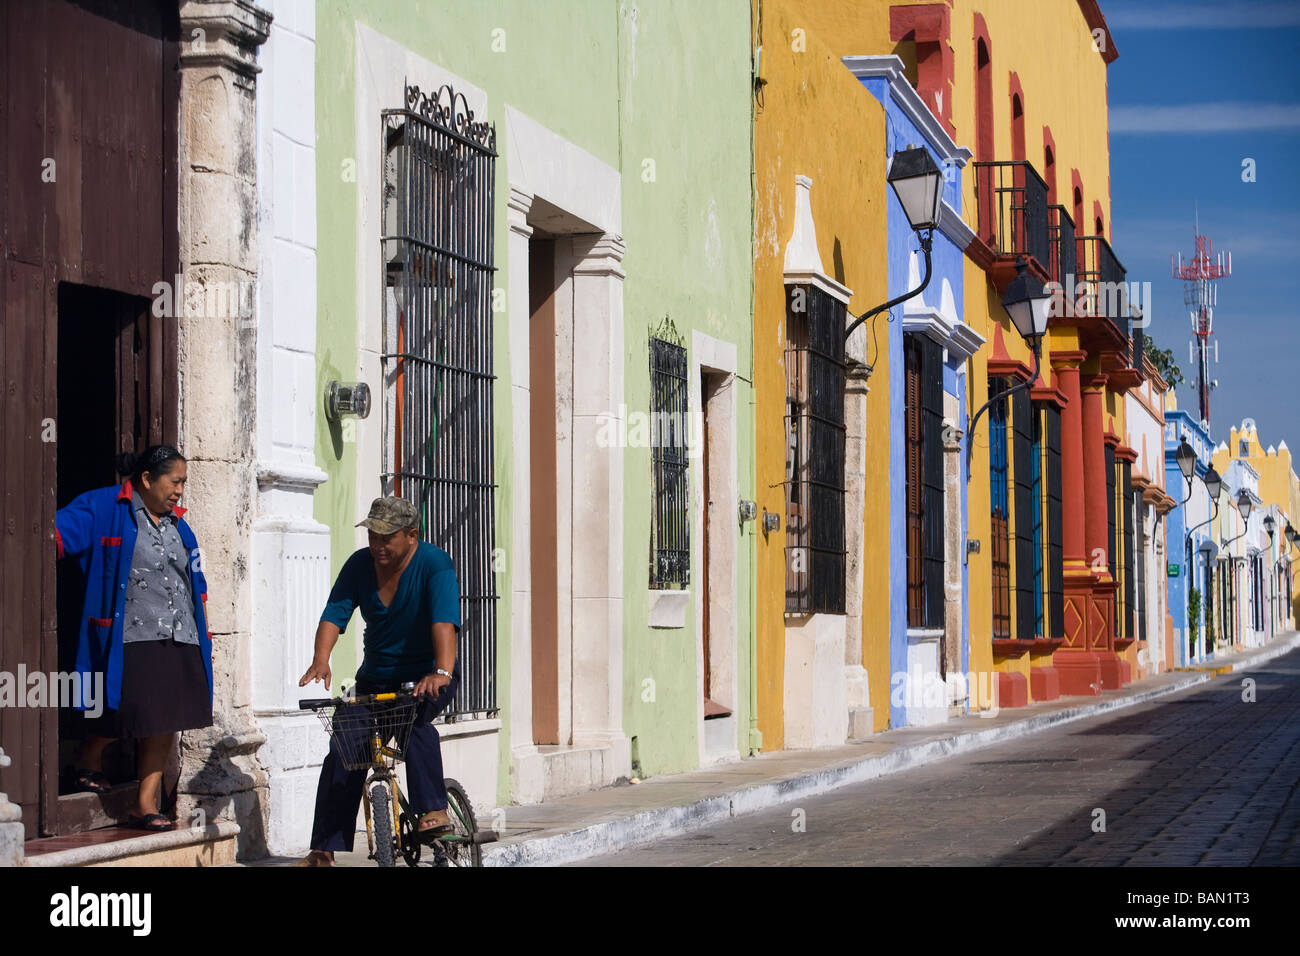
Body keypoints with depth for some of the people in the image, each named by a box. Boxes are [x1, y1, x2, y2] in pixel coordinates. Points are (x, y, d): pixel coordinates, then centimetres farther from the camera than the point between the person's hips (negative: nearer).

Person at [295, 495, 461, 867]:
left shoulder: (434, 563, -18)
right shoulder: (360, 564, -5)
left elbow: (444, 621, -32)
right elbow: (335, 613, -15)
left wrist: (442, 672, -48)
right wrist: (321, 660, -34)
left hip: (428, 676, -5)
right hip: (376, 677, 5)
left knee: (414, 719, -35)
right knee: (342, 750, -4)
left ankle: (435, 810, -23)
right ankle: (323, 851, 1)